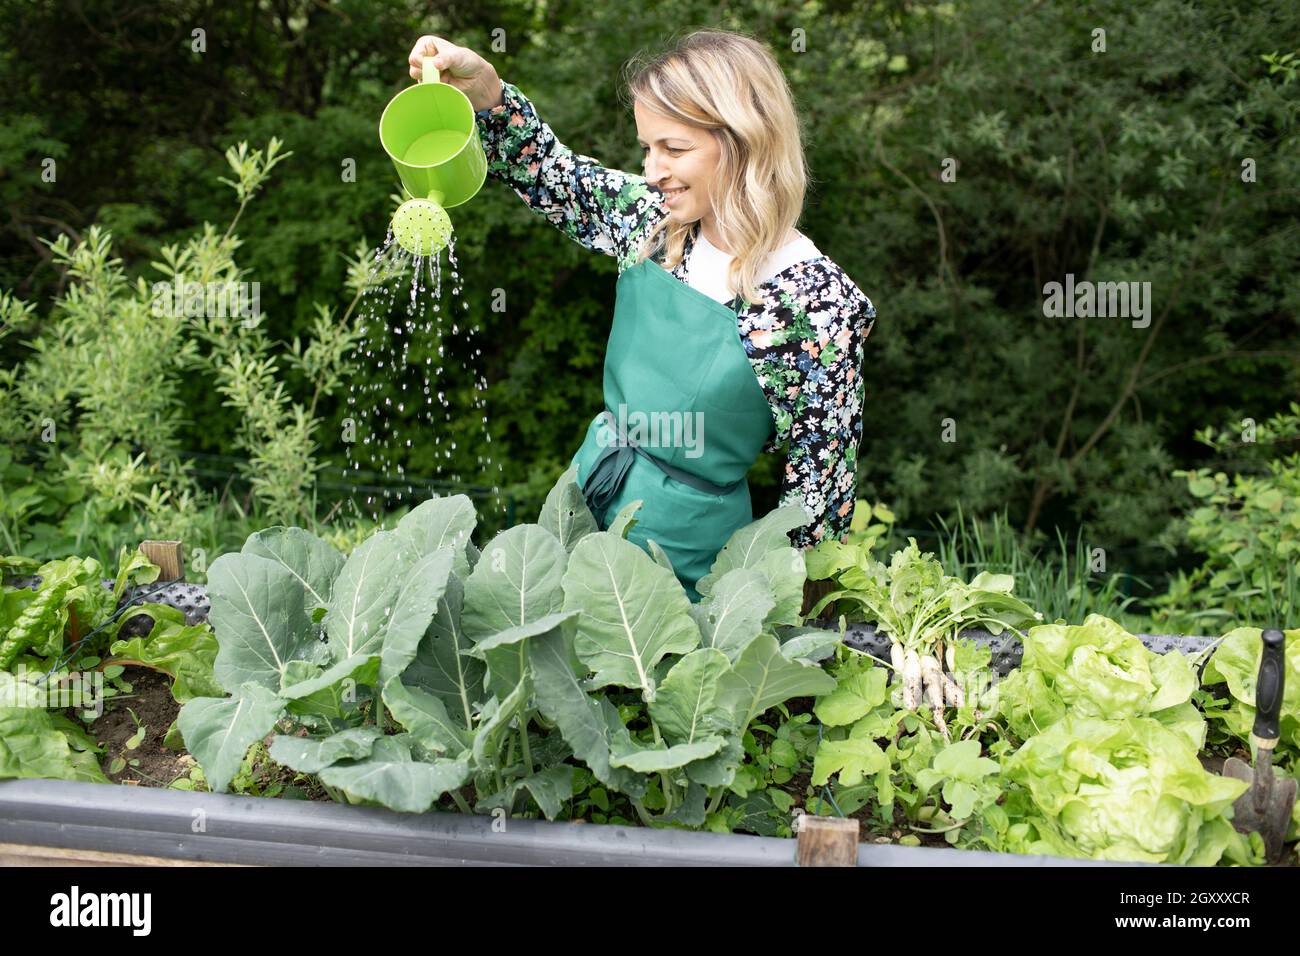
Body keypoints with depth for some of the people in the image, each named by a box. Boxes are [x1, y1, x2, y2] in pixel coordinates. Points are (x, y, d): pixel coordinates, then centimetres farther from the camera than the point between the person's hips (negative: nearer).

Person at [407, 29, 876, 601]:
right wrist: (482, 87, -8)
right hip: (584, 498, 6)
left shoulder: (821, 301, -20)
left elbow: (819, 481, -13)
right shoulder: (655, 221, -4)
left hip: (683, 547, -6)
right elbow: (546, 170, 9)